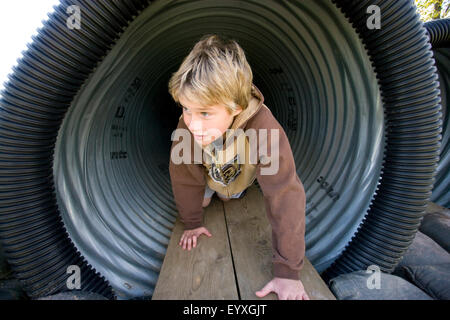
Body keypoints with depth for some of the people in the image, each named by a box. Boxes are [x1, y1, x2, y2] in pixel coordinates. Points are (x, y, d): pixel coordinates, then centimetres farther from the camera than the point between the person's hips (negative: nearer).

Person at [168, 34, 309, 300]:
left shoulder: (264, 128, -50)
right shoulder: (187, 125, -39)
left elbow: (285, 196, -48)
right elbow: (184, 173, -22)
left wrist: (288, 271, -45)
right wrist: (193, 223, -10)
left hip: (241, 174, -1)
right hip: (210, 174, 1)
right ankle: (210, 191, 38)